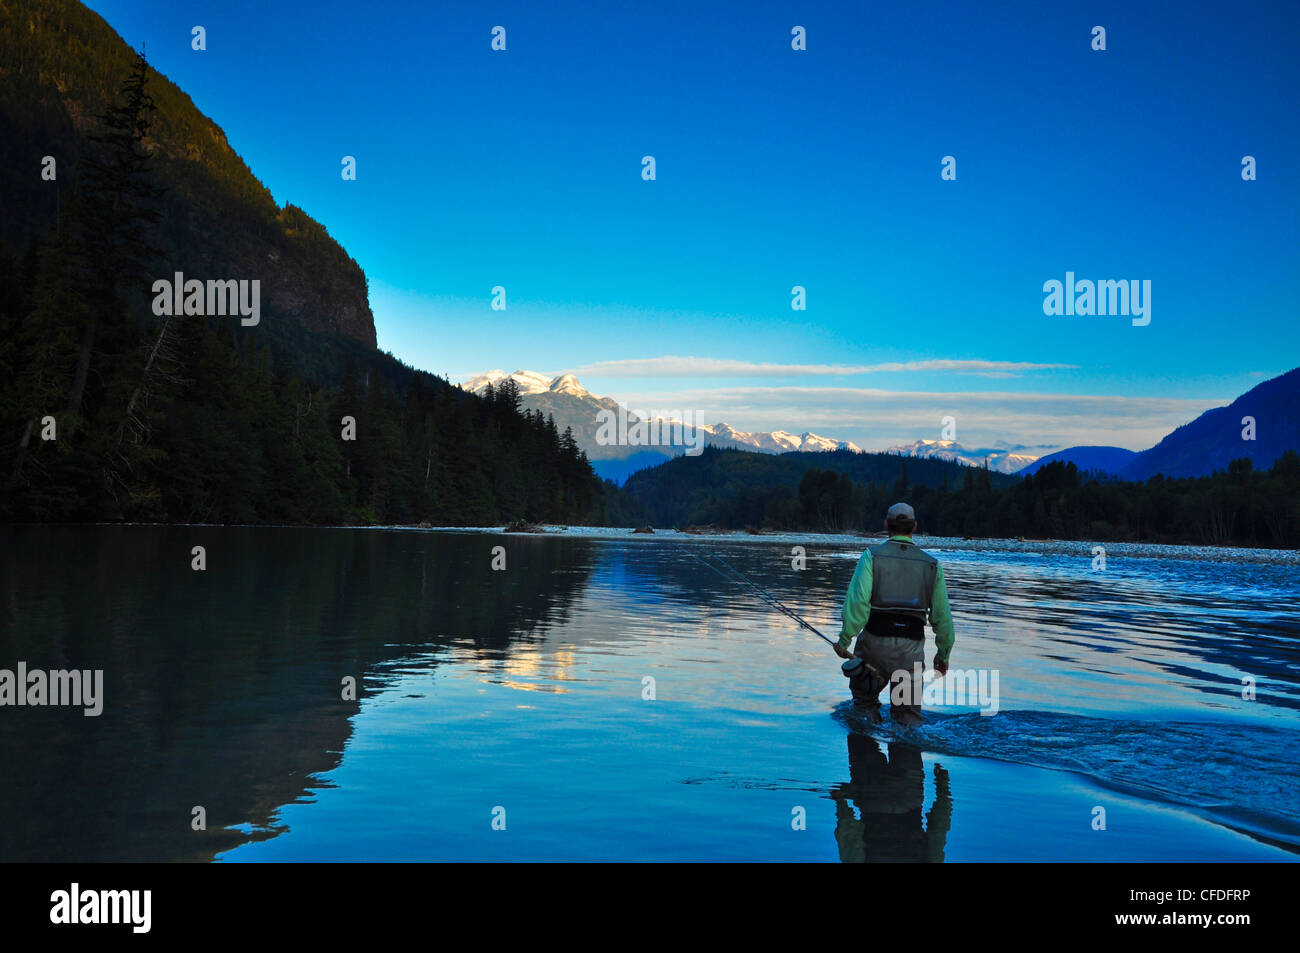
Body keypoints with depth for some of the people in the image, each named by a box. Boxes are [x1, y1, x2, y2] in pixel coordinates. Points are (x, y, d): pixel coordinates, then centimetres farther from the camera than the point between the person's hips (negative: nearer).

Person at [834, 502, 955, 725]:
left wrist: (845, 638, -13)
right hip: (912, 646, 1)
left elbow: (858, 600, -15)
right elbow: (942, 616, 10)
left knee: (864, 699, 19)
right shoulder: (931, 565, 8)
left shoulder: (872, 556, 0)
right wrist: (943, 654, 20)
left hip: (875, 640, -1)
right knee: (908, 712, 8)